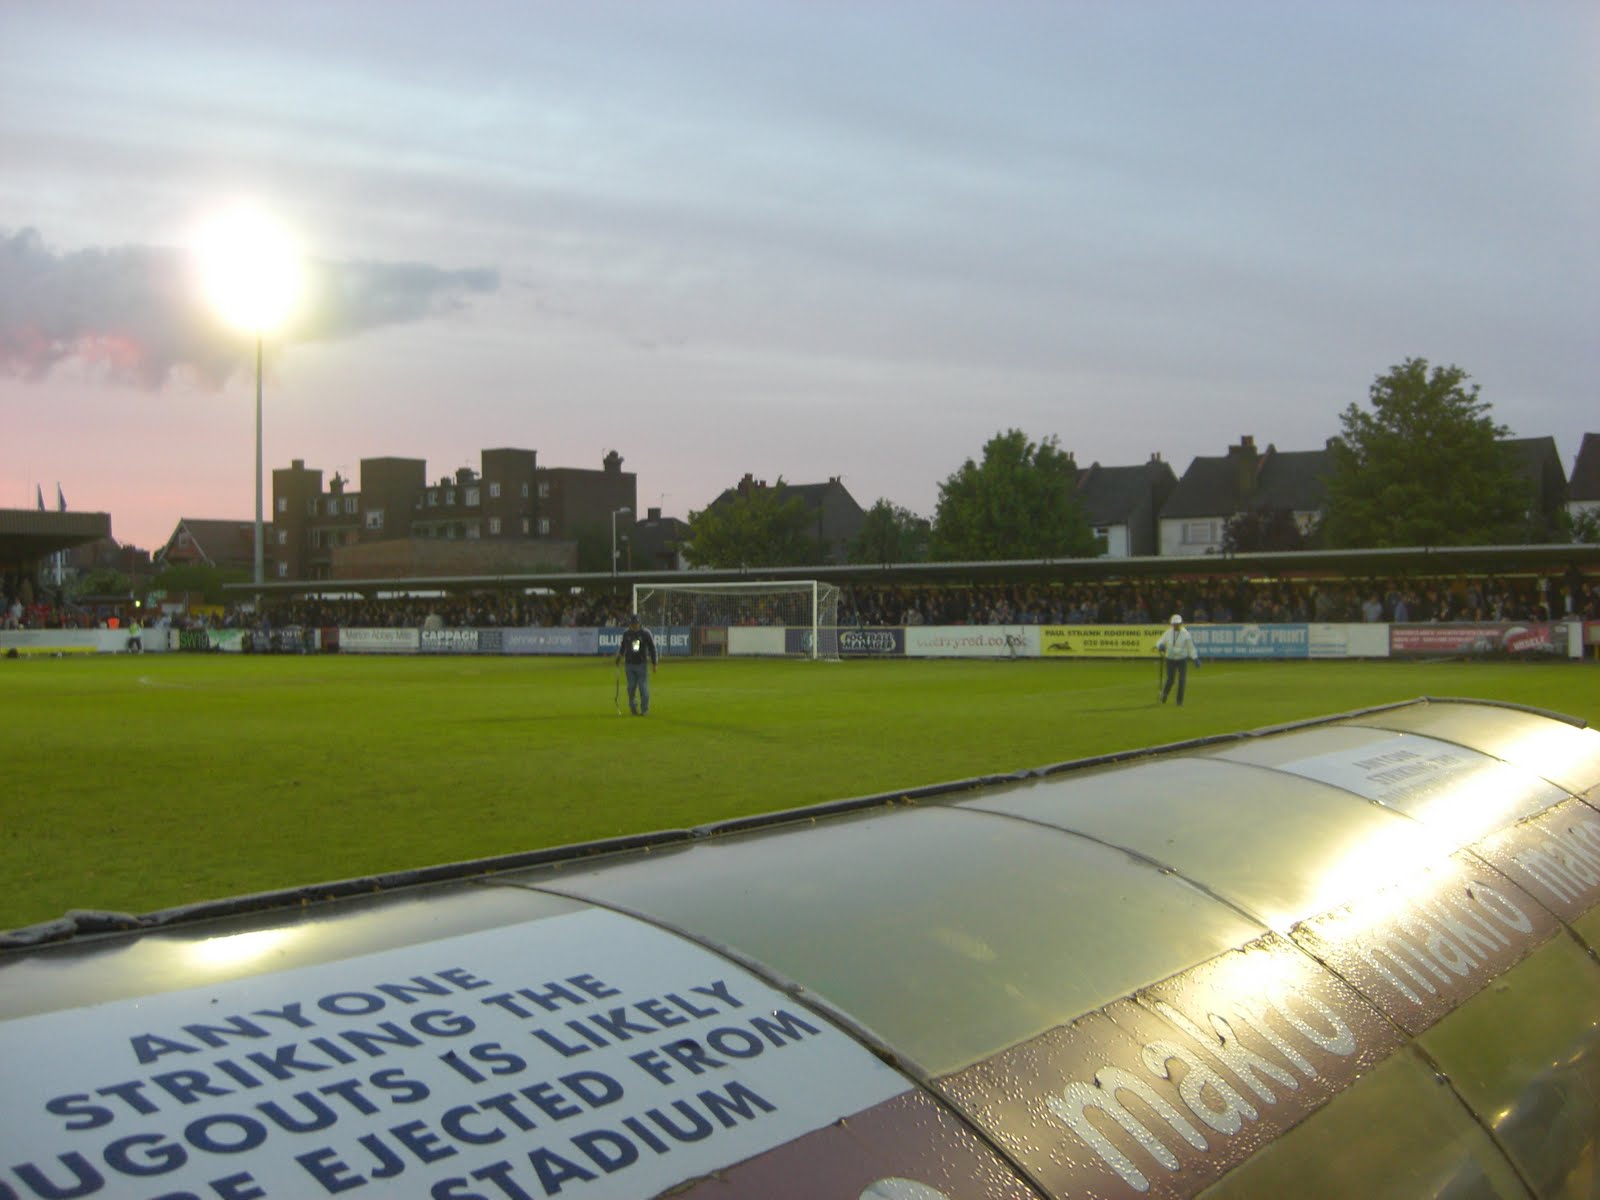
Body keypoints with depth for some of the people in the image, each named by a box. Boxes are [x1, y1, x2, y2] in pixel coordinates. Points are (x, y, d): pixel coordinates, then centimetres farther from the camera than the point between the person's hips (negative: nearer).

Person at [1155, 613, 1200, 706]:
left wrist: (1196, 659, -9)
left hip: (1182, 660, -1)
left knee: (1182, 680, -5)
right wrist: (1160, 646, -24)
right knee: (1170, 680, -4)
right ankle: (1164, 694, 27)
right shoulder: (1168, 633, 0)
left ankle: (1180, 700, 8)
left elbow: (1191, 647, -4)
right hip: (1171, 660, 1)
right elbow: (1161, 642, 2)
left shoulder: (1185, 633, -6)